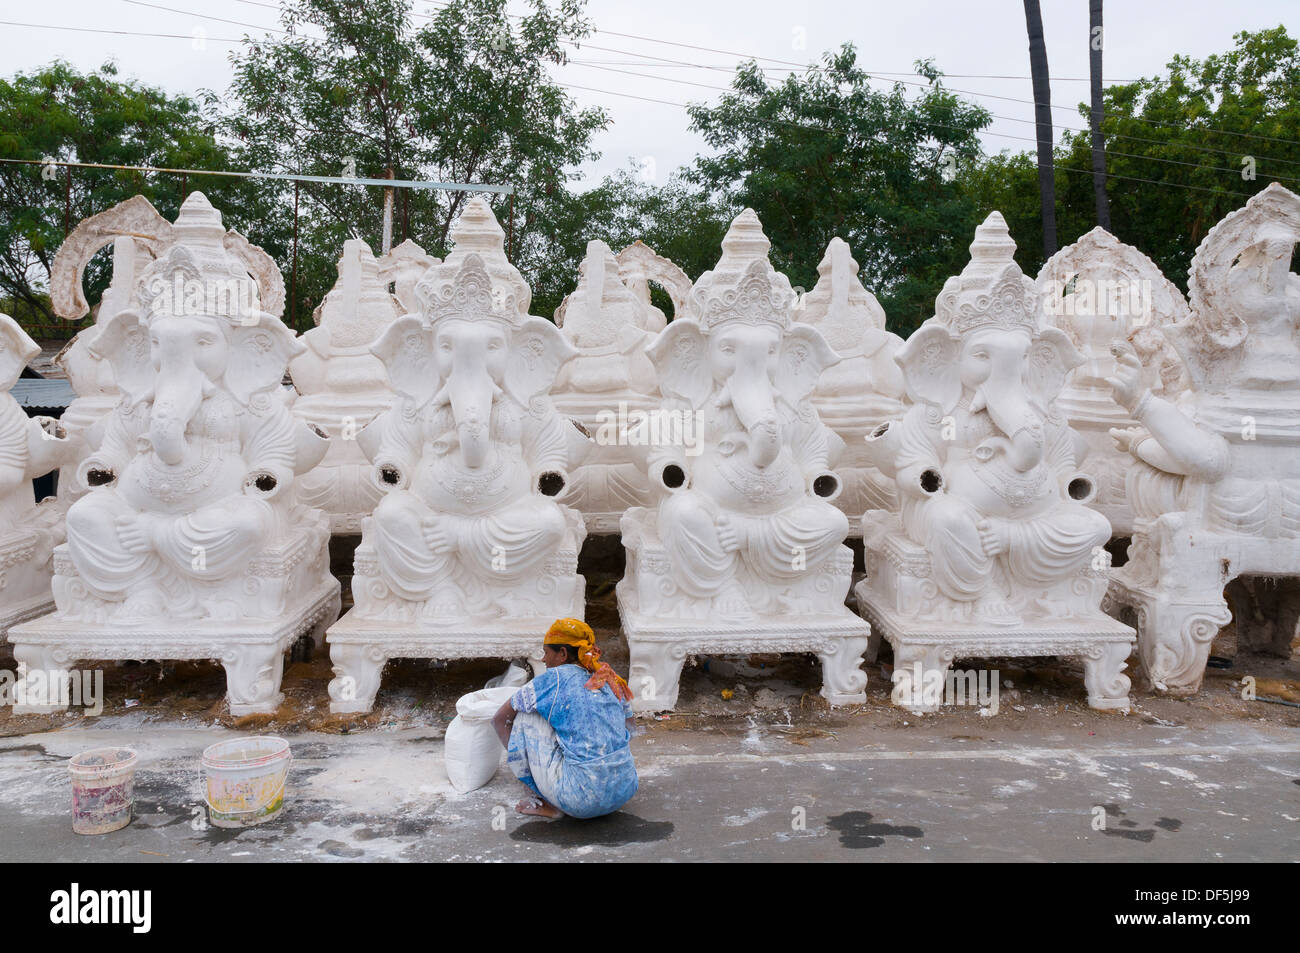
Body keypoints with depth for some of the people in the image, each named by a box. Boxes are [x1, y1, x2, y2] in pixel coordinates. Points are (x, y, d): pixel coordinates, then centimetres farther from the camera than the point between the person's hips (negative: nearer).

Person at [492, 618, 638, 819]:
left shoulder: (554, 679, -5)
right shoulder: (609, 678, 9)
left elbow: (499, 720, 6)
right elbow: (629, 724, 27)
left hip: (583, 802, -6)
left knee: (527, 716, 5)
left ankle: (551, 805, 12)